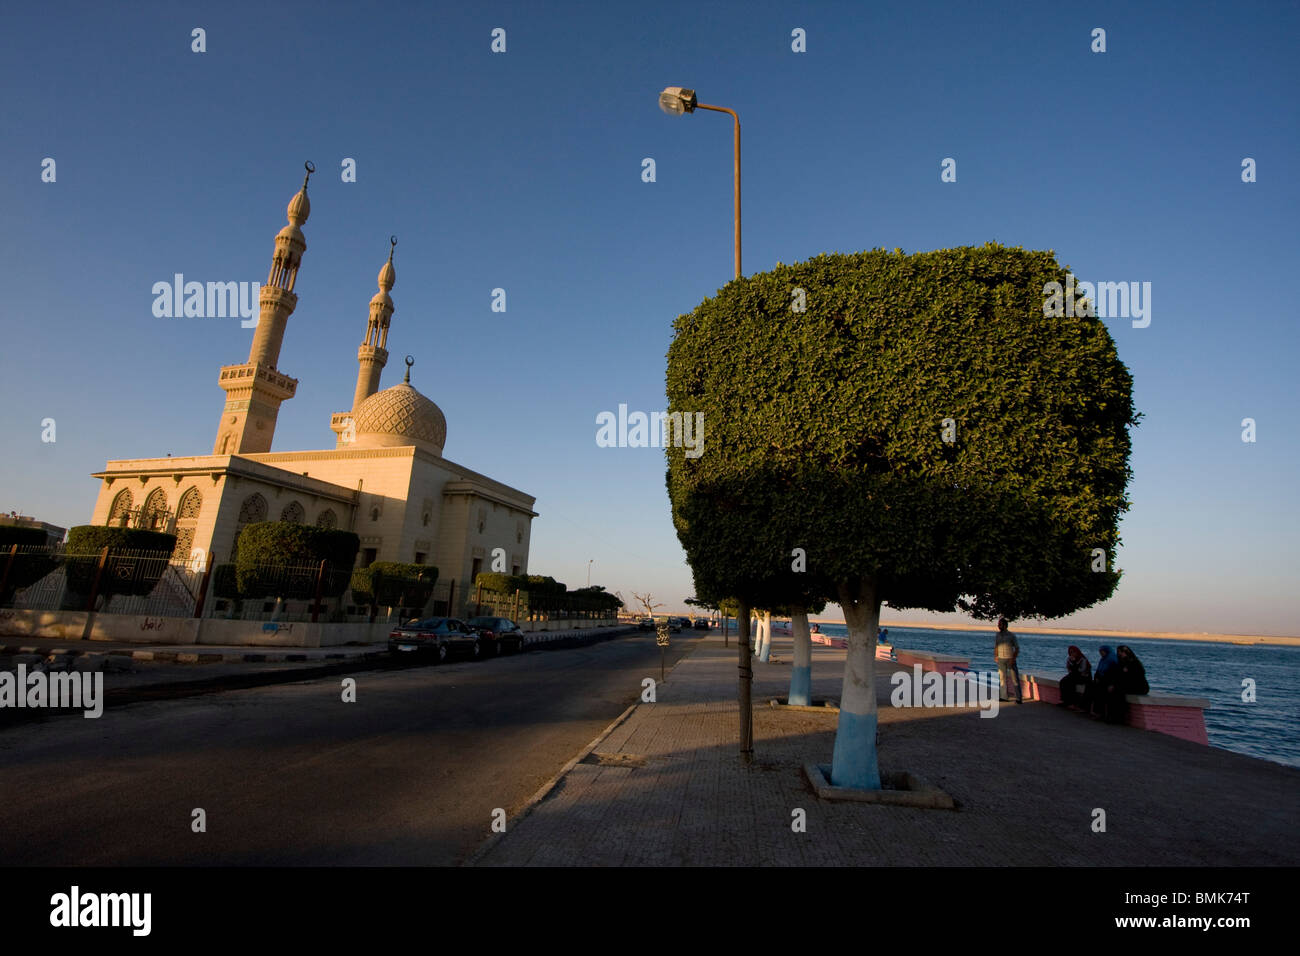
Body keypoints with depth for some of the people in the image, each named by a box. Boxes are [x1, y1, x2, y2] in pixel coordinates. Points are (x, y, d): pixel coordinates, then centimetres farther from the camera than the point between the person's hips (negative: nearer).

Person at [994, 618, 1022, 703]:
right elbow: (996, 647, 15)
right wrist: (996, 657, 6)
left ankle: (1019, 698, 2)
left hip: (1010, 660, -4)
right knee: (1002, 678, 6)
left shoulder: (1011, 635, -8)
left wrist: (1013, 659, -15)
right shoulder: (998, 635, 6)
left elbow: (1017, 648, -7)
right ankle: (1003, 697, 11)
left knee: (1015, 678, -2)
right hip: (1001, 660, 5)